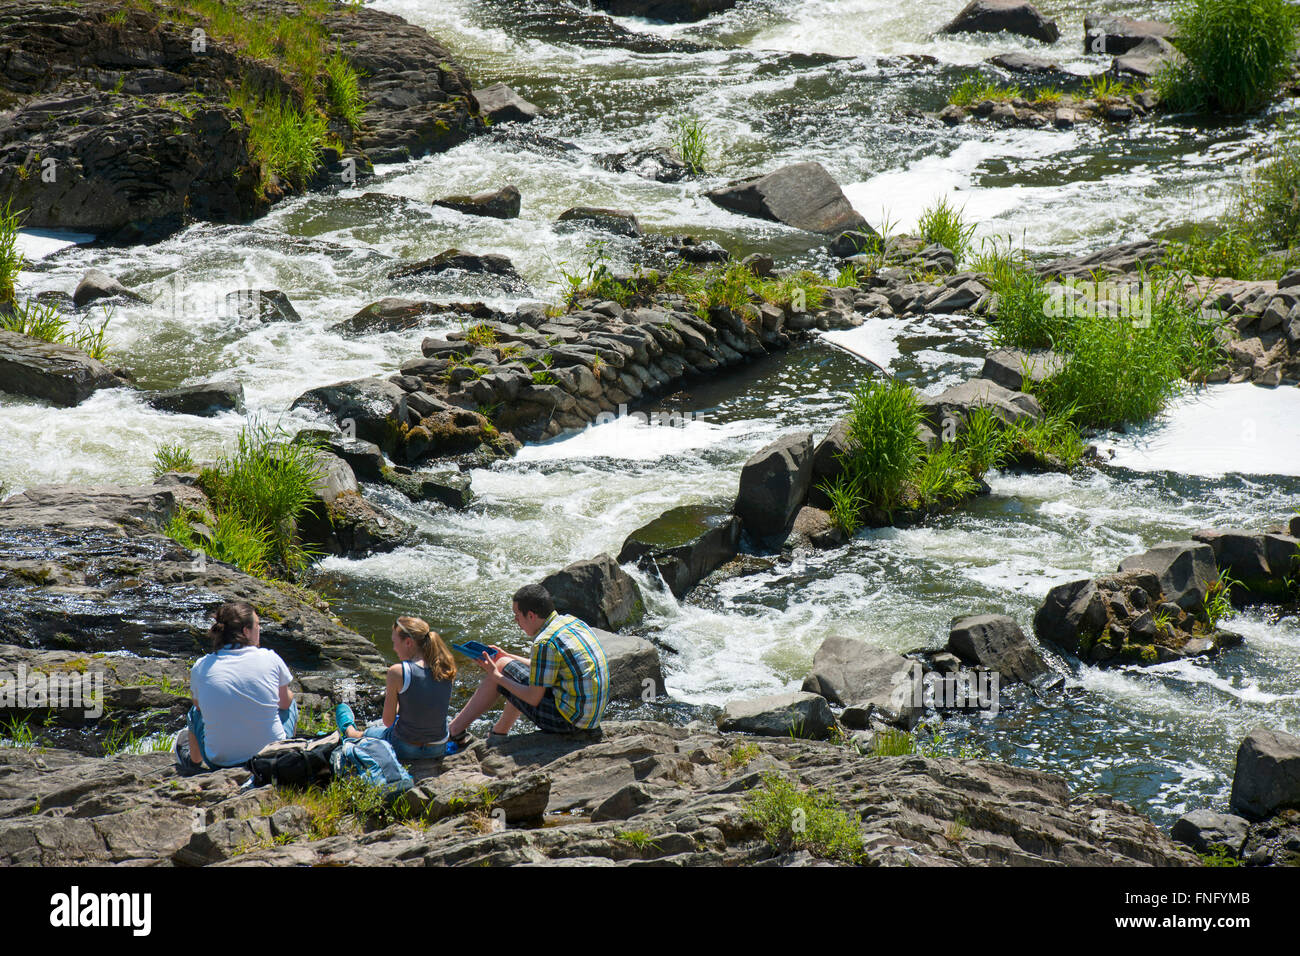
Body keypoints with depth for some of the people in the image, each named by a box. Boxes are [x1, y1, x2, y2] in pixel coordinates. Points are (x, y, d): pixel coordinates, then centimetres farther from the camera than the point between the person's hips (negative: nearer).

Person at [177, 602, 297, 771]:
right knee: (291, 702, 29)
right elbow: (285, 702, 8)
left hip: (220, 762, 1)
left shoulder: (201, 667, -6)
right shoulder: (270, 659, -8)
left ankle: (193, 763, 55)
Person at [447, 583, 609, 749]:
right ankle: (498, 735, 37)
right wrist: (508, 657, 25)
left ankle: (455, 730, 16)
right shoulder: (571, 621, 7)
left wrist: (497, 677, -2)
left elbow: (533, 699, -14)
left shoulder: (545, 643, -21)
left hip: (570, 721, -9)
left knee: (502, 666, 5)